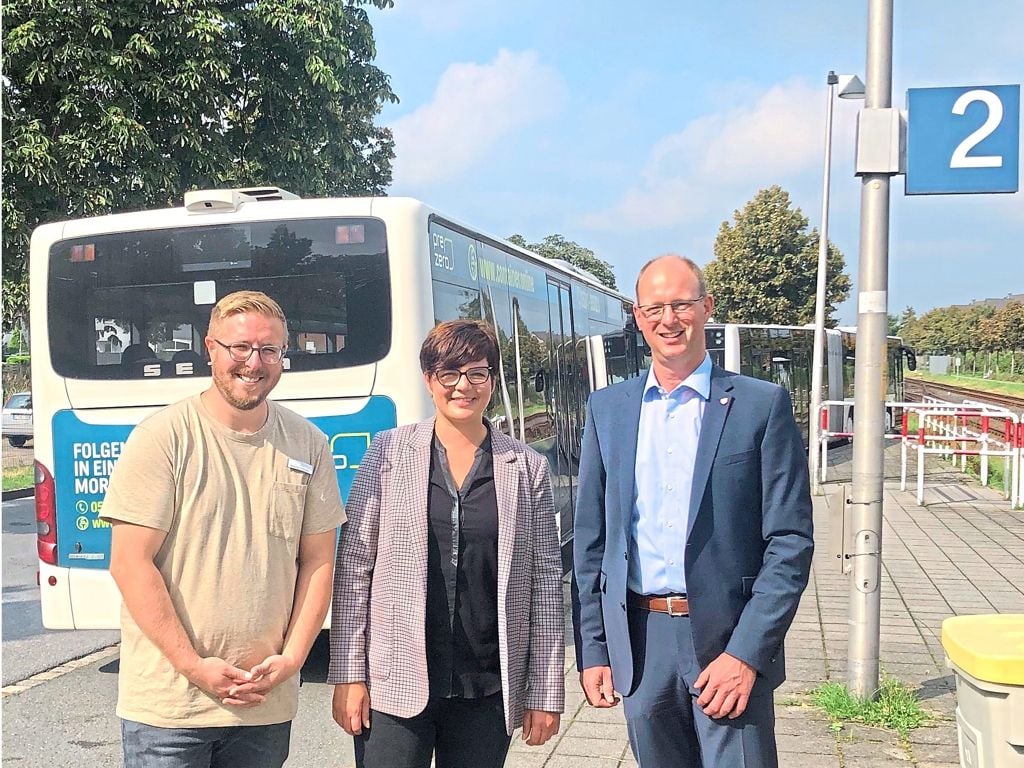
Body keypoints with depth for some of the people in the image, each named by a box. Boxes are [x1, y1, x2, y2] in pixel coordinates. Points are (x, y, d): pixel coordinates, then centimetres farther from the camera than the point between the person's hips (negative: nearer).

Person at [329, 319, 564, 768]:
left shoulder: (528, 468, 4)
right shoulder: (388, 453, 1)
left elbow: (545, 582, 4)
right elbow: (354, 566, 0)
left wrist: (545, 692, 2)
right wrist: (348, 676, -3)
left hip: (488, 692, 1)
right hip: (394, 687, -1)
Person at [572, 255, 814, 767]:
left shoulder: (762, 404, -4)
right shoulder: (607, 408, 6)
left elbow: (790, 543, -6)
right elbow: (589, 541, 8)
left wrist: (746, 653, -13)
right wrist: (591, 649, 4)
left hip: (729, 642, -3)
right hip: (639, 642, 3)